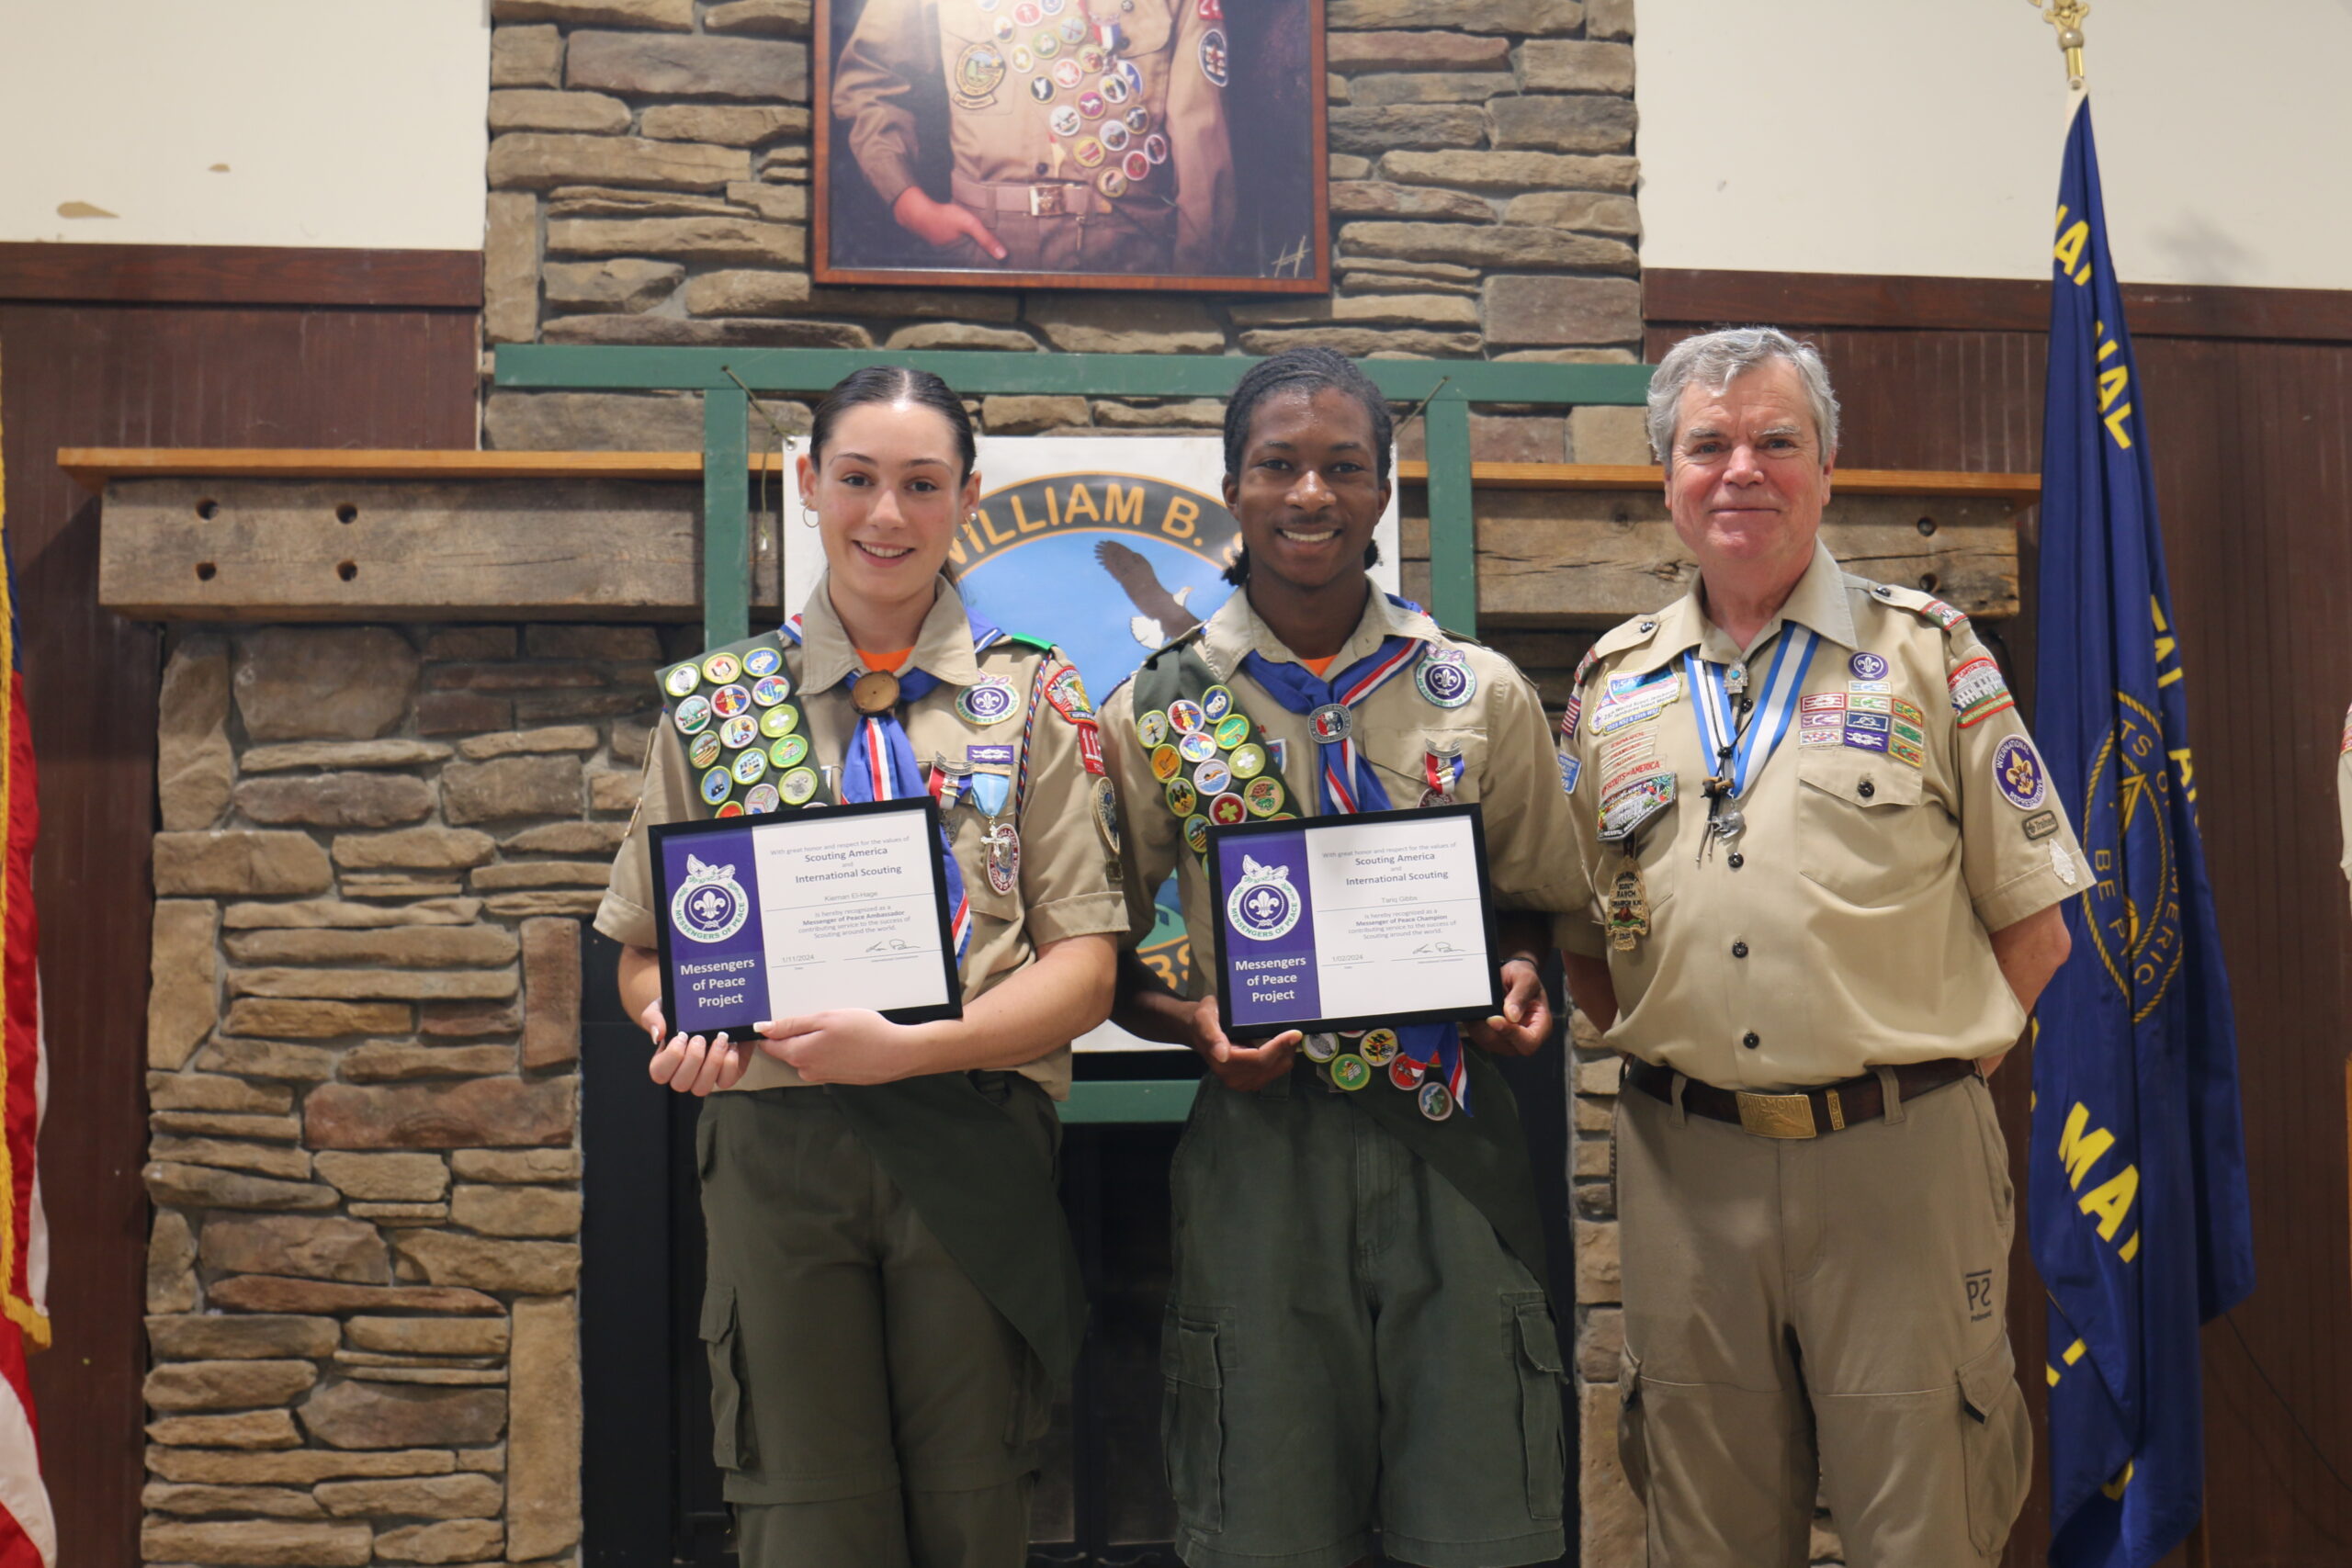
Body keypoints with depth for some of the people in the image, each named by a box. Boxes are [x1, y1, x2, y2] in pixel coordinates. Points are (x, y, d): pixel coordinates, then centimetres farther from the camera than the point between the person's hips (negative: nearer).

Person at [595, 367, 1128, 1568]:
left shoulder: (1034, 698, 5)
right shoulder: (713, 701, 9)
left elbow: (1084, 966, -1)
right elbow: (646, 951, 12)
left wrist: (905, 1047, -16)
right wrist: (683, 1030, -11)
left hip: (972, 1149, 0)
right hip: (775, 1146, 1)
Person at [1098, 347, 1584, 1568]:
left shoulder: (1483, 694, 4)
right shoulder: (1158, 710, 2)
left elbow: (1536, 904, 13)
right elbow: (1103, 952, 6)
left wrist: (1522, 978, -8)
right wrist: (1194, 1025, -12)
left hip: (1450, 1136, 1)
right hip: (1258, 1140, 0)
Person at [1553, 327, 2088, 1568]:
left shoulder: (1929, 653, 2)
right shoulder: (1610, 684, 10)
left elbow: (2032, 924, 3)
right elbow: (1581, 937, 16)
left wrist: (1934, 1062, -4)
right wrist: (1661, 1049, 3)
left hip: (1896, 1155, -2)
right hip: (1683, 1170, 3)